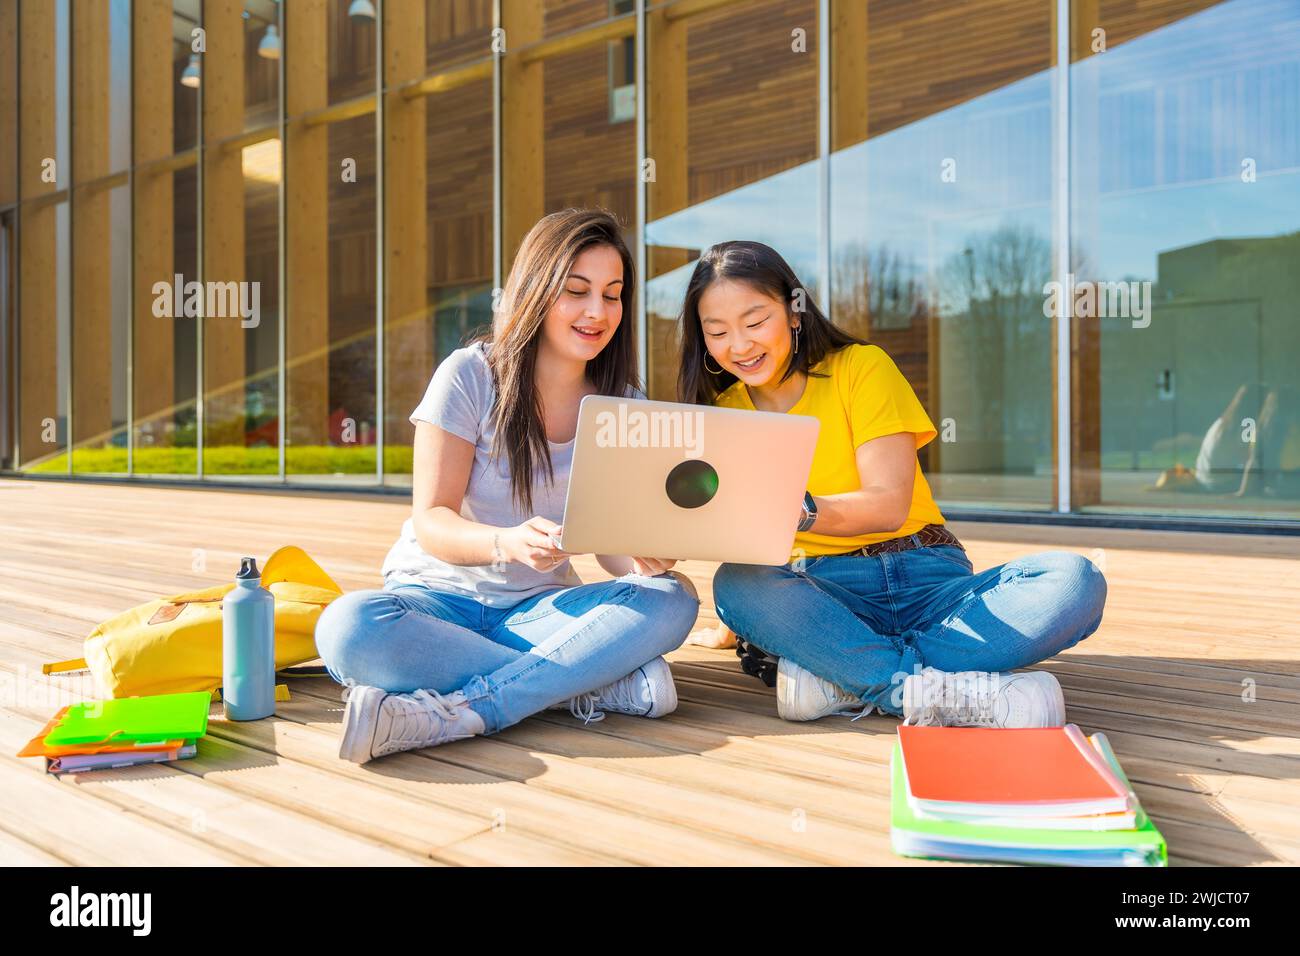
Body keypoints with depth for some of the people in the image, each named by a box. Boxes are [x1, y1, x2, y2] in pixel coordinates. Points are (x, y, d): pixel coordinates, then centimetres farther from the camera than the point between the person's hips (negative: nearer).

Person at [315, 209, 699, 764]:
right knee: (348, 627, -35)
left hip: (538, 608, 3)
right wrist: (508, 543, -35)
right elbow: (432, 522, -13)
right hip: (440, 595, -2)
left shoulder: (622, 407, 3)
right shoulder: (470, 376, -8)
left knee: (671, 600, -25)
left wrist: (645, 560, -27)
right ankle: (602, 684, -29)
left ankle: (453, 713, -32)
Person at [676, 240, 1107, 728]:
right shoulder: (720, 416, 9)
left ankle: (841, 676, -33)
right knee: (735, 583, -32)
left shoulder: (861, 367, -1)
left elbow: (890, 504, -15)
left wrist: (798, 510, -31)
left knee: (1074, 580, -27)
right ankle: (941, 690, -37)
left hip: (925, 582, 0)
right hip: (821, 594, 1)